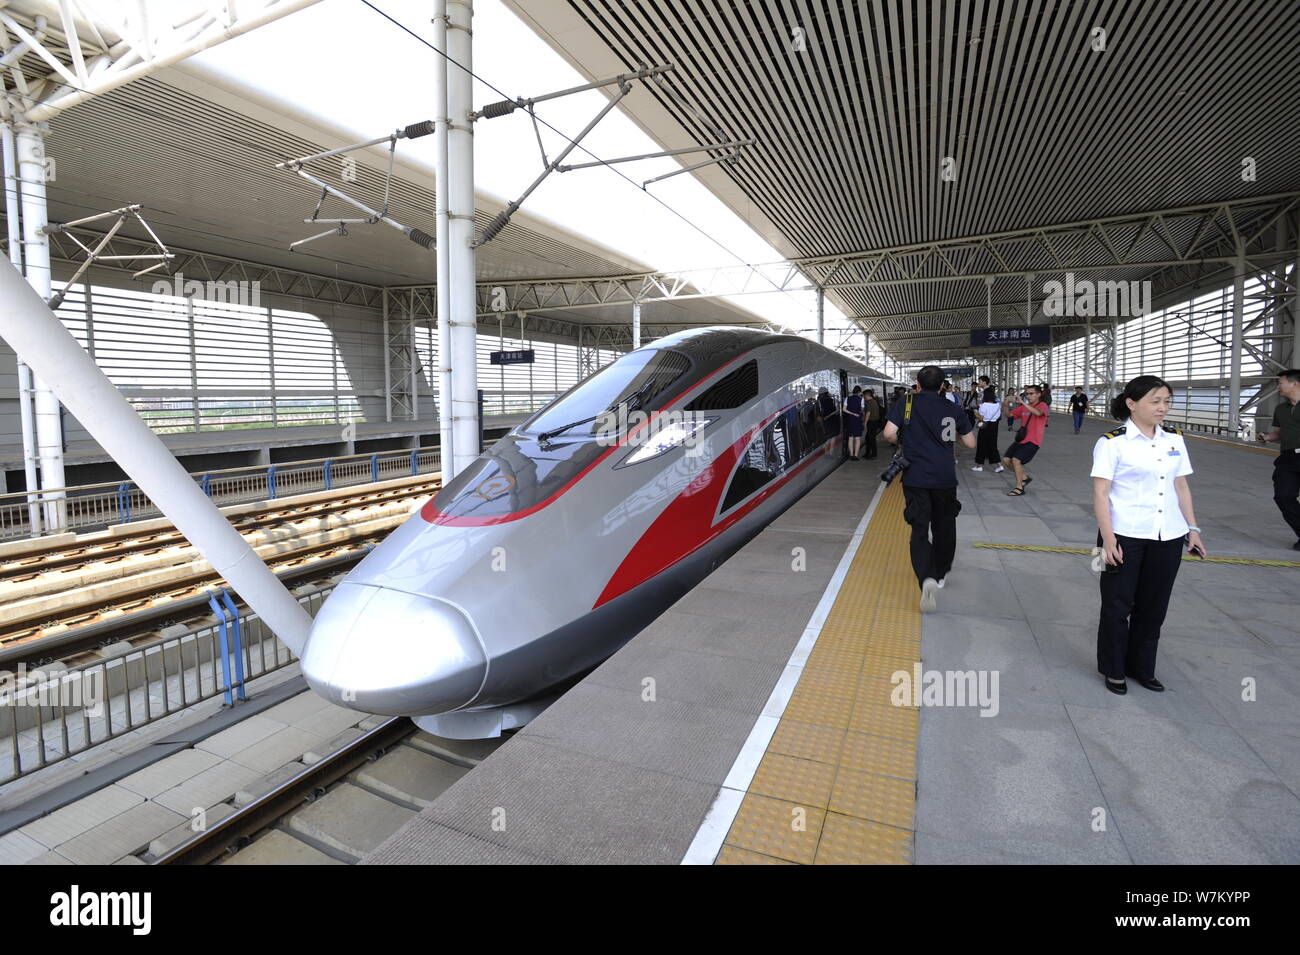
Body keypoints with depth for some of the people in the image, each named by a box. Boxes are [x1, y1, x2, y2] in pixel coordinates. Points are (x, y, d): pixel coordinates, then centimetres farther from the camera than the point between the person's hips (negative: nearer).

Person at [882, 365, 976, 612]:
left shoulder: (906, 404, -1)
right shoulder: (953, 409, 4)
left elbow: (889, 434, -12)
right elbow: (970, 443, 8)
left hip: (915, 478, -2)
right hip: (945, 478, 2)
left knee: (919, 530, -2)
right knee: (944, 527, 19)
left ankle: (926, 579, -22)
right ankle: (940, 574, 33)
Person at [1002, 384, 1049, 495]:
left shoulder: (1042, 405, -6)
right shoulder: (1023, 407, 13)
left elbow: (1038, 413, -29)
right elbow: (1009, 414, 14)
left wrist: (1022, 402, -33)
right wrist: (1007, 404, -5)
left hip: (1033, 442, -7)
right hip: (1021, 440, 7)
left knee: (1016, 459, -20)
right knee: (1006, 459, -1)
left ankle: (1019, 487, -7)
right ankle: (1024, 477, 21)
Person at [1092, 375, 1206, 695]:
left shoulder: (1174, 439, 8)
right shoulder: (1112, 442, -10)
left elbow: (1181, 487, 14)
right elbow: (1100, 492, -12)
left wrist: (1193, 529, 10)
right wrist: (1108, 539, -16)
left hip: (1168, 537, 5)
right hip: (1126, 536, -5)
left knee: (1154, 606, 13)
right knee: (1117, 605, 6)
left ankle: (1142, 668, 29)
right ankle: (1114, 670, 22)